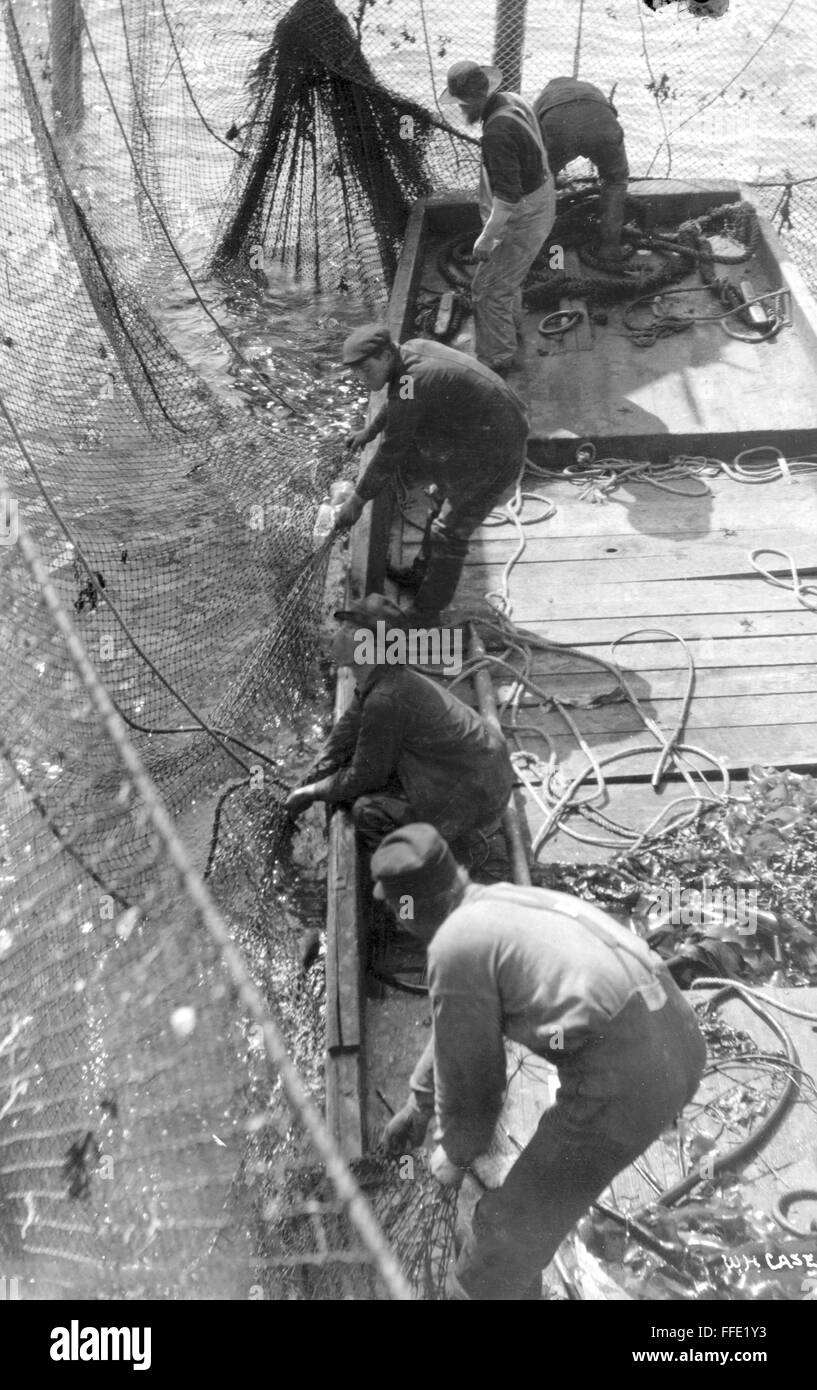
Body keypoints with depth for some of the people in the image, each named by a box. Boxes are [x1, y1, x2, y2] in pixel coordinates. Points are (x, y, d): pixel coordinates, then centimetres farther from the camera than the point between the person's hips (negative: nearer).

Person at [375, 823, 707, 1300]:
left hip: (622, 1076, -10)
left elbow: (466, 1070, 5)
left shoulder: (455, 946, -7)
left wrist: (455, 1153, 25)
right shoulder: (501, 902, 21)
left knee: (511, 1228, 8)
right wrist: (418, 1105, 45)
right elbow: (461, 1025, 34)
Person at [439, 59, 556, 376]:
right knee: (506, 273, 30)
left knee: (489, 290, 0)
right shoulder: (511, 100, -1)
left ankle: (496, 359, 11)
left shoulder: (497, 133, -31)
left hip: (520, 221, -10)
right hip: (538, 204, 10)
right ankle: (510, 322, 52)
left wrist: (486, 237, -23)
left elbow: (507, 196, -32)